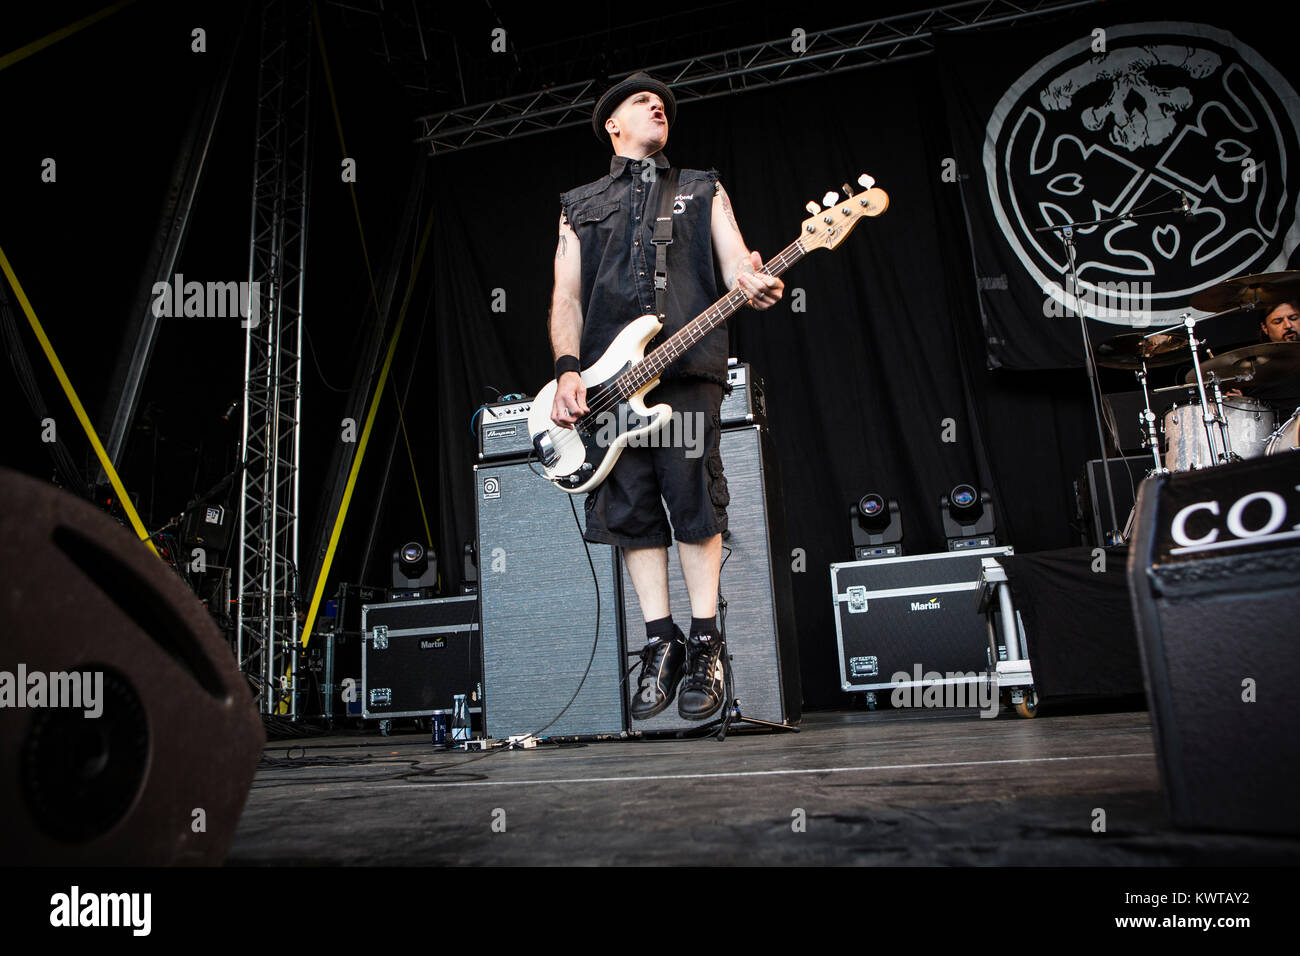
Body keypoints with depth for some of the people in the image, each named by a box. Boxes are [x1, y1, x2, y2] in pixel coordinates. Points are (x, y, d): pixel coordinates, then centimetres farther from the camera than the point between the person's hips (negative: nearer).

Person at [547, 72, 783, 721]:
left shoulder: (703, 190, 22)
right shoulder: (579, 205, 24)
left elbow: (737, 264, 8)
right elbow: (566, 295, 14)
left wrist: (756, 286, -18)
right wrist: (568, 369, -4)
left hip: (687, 370, -2)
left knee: (694, 500, -8)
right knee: (629, 509, 0)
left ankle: (704, 645, 3)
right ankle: (661, 642, 11)